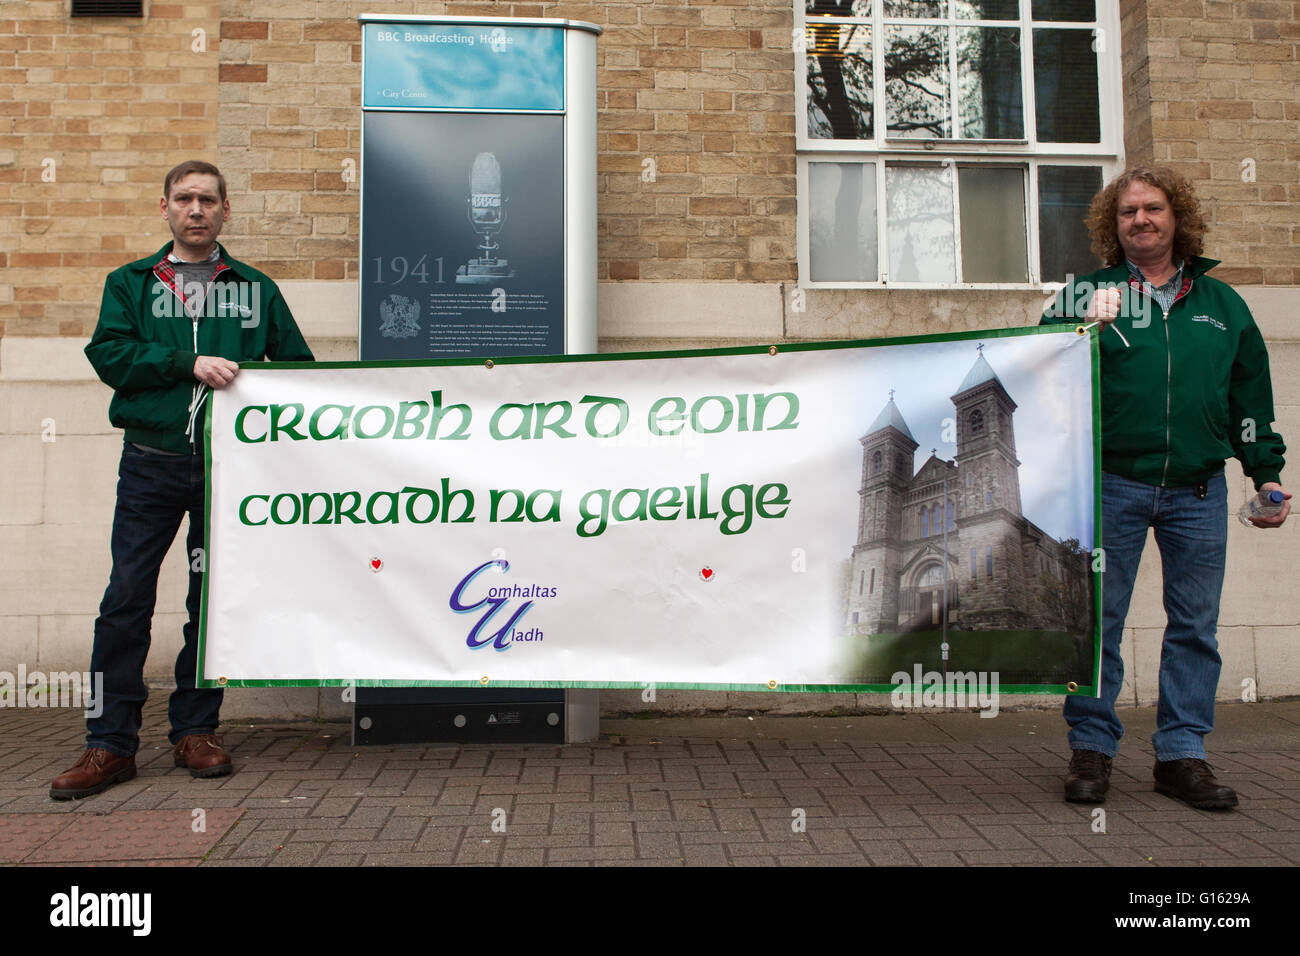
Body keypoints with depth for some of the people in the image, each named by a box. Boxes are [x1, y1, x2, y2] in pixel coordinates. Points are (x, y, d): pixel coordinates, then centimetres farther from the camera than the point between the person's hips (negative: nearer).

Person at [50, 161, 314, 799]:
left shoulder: (256, 289, 14)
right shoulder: (130, 283, 13)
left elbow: (298, 365, 14)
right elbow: (108, 354, -2)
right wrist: (190, 363, -14)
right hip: (151, 463, 0)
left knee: (214, 599, 5)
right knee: (126, 600, -3)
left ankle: (196, 732, 17)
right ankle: (110, 743, 7)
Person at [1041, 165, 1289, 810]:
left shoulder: (1221, 303, 15)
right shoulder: (1088, 294, 6)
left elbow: (1250, 397, 18)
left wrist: (1266, 473, 14)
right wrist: (1085, 332, -23)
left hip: (1198, 490, 3)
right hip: (1113, 484, -3)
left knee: (1194, 624, 6)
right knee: (1097, 619, 1)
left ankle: (1181, 753, 17)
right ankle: (1091, 747, 12)